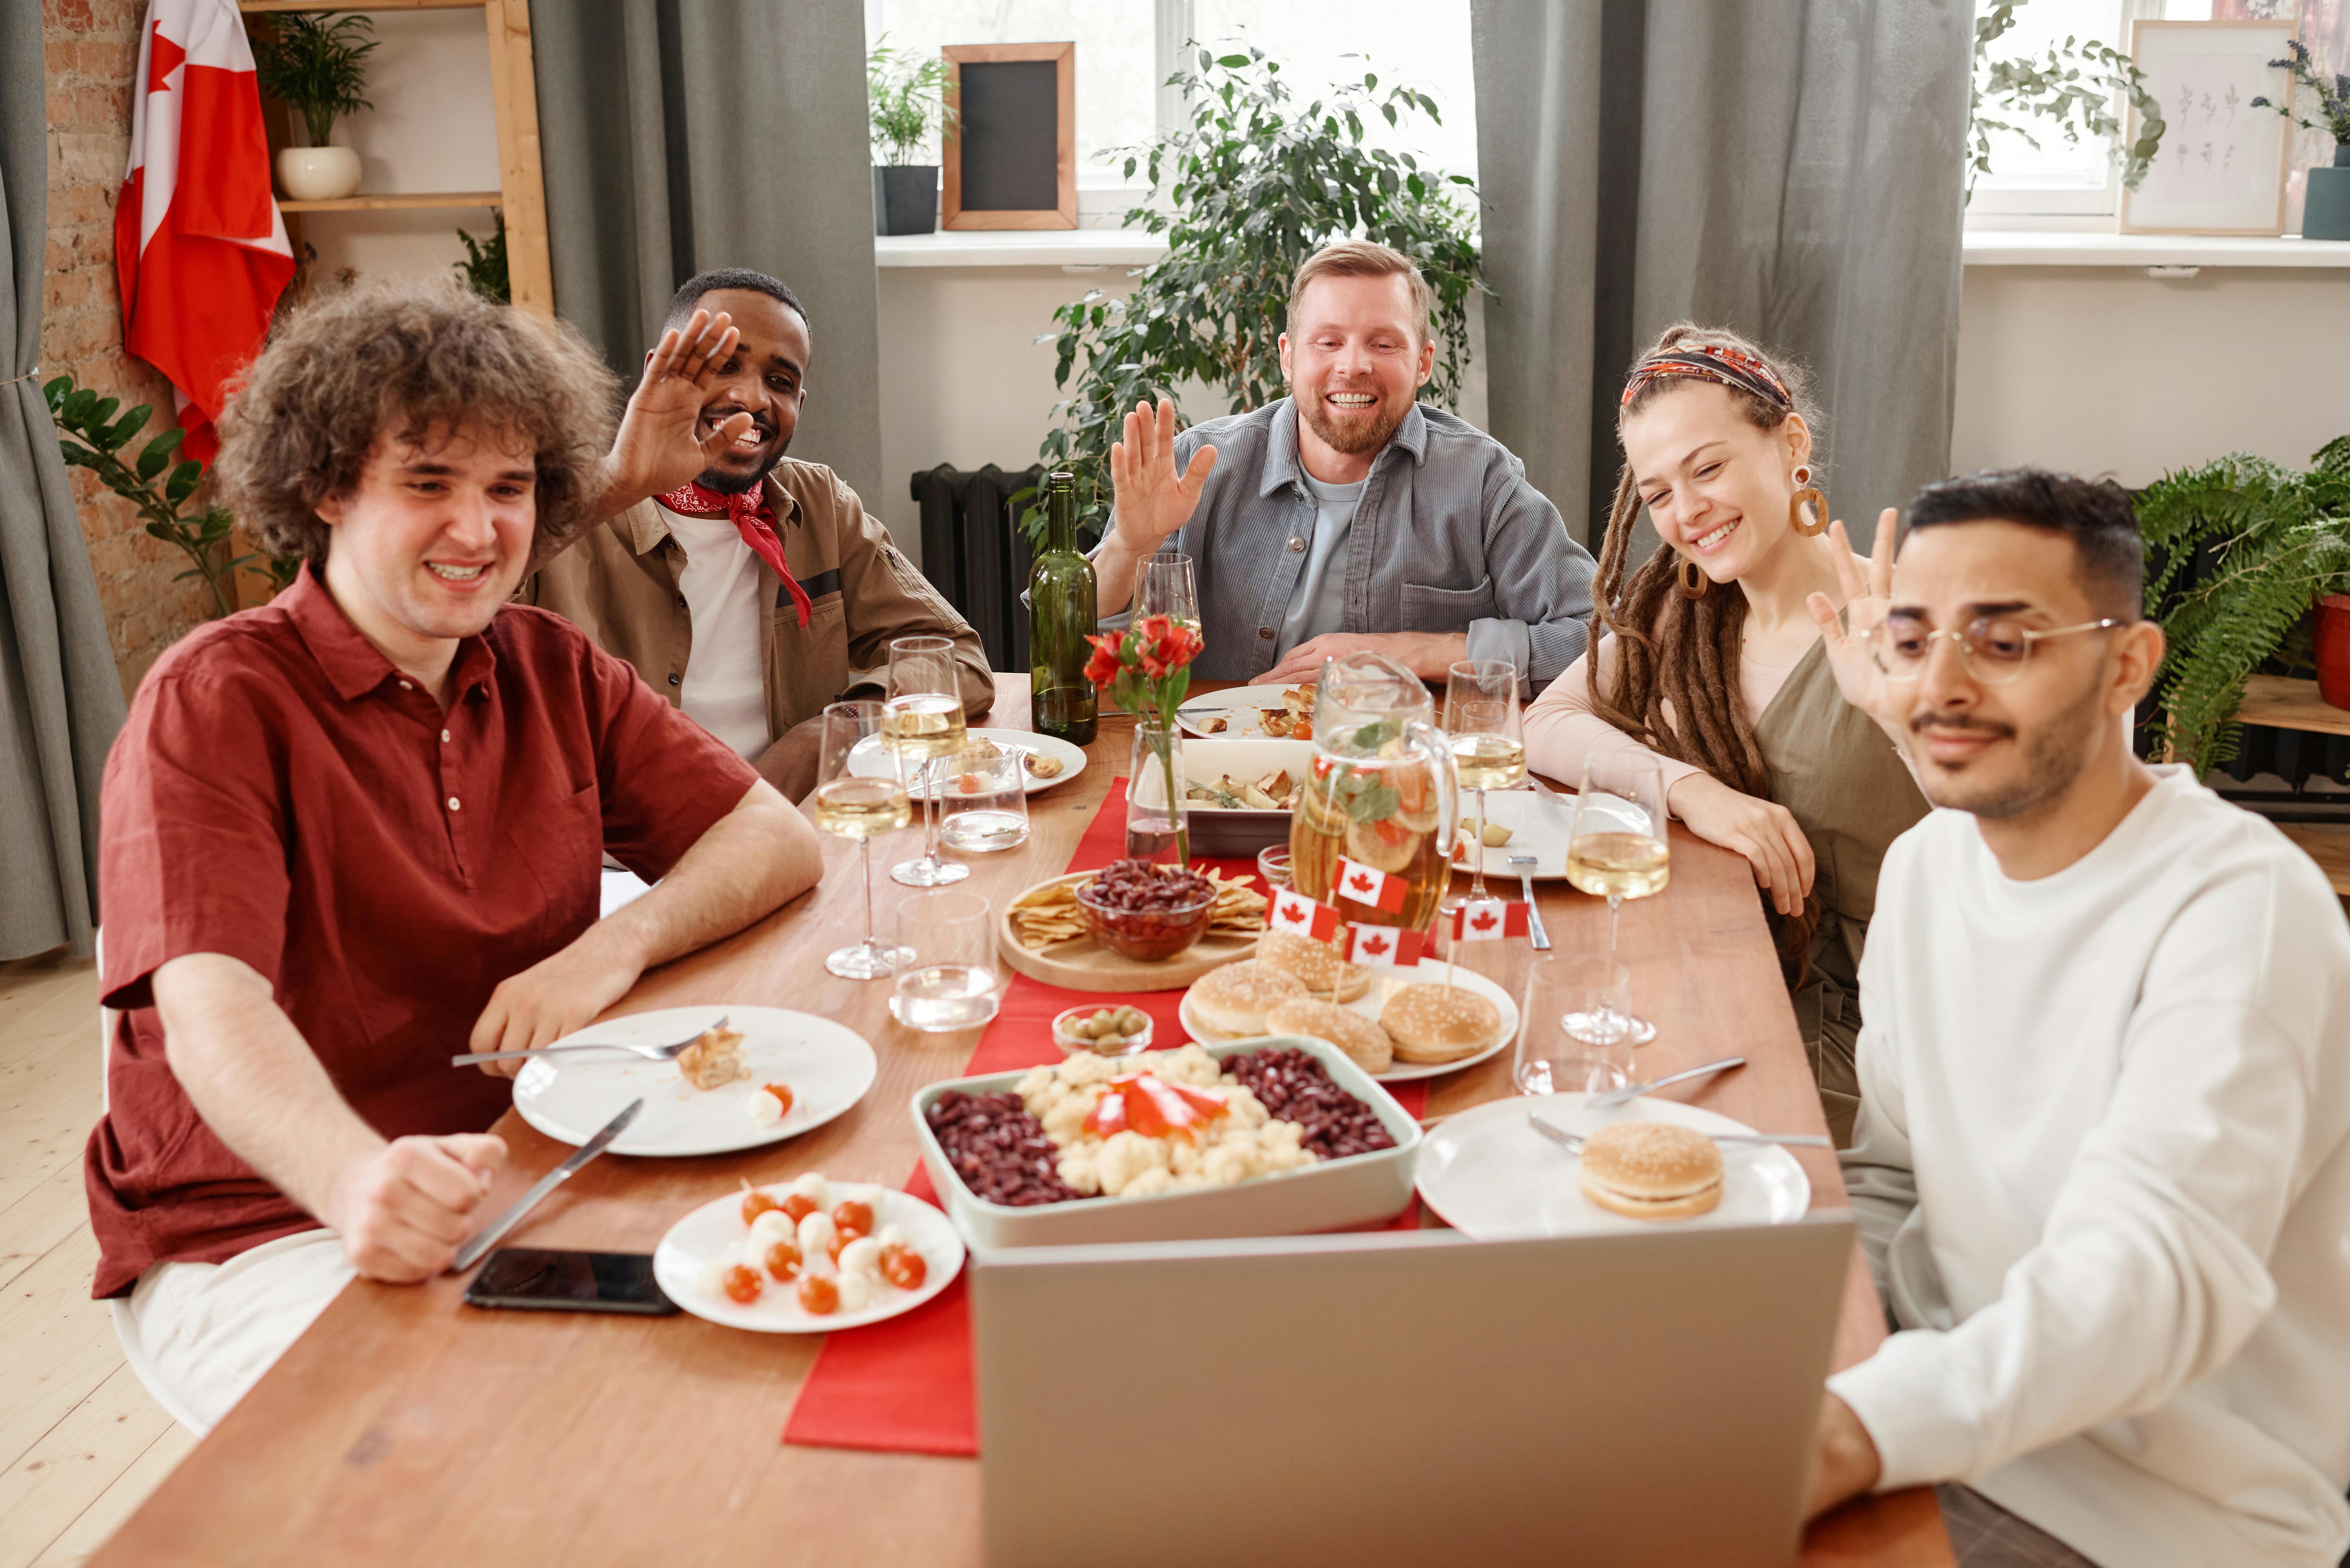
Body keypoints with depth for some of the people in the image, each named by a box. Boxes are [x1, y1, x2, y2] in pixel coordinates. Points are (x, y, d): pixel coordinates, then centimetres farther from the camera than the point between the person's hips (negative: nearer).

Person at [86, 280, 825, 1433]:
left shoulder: (551, 672, 7)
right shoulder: (215, 701, -11)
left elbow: (778, 842, 5)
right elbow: (212, 1016, -24)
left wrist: (621, 942, -16)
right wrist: (363, 1184, -45)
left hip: (515, 1185, 5)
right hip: (260, 1232, -5)